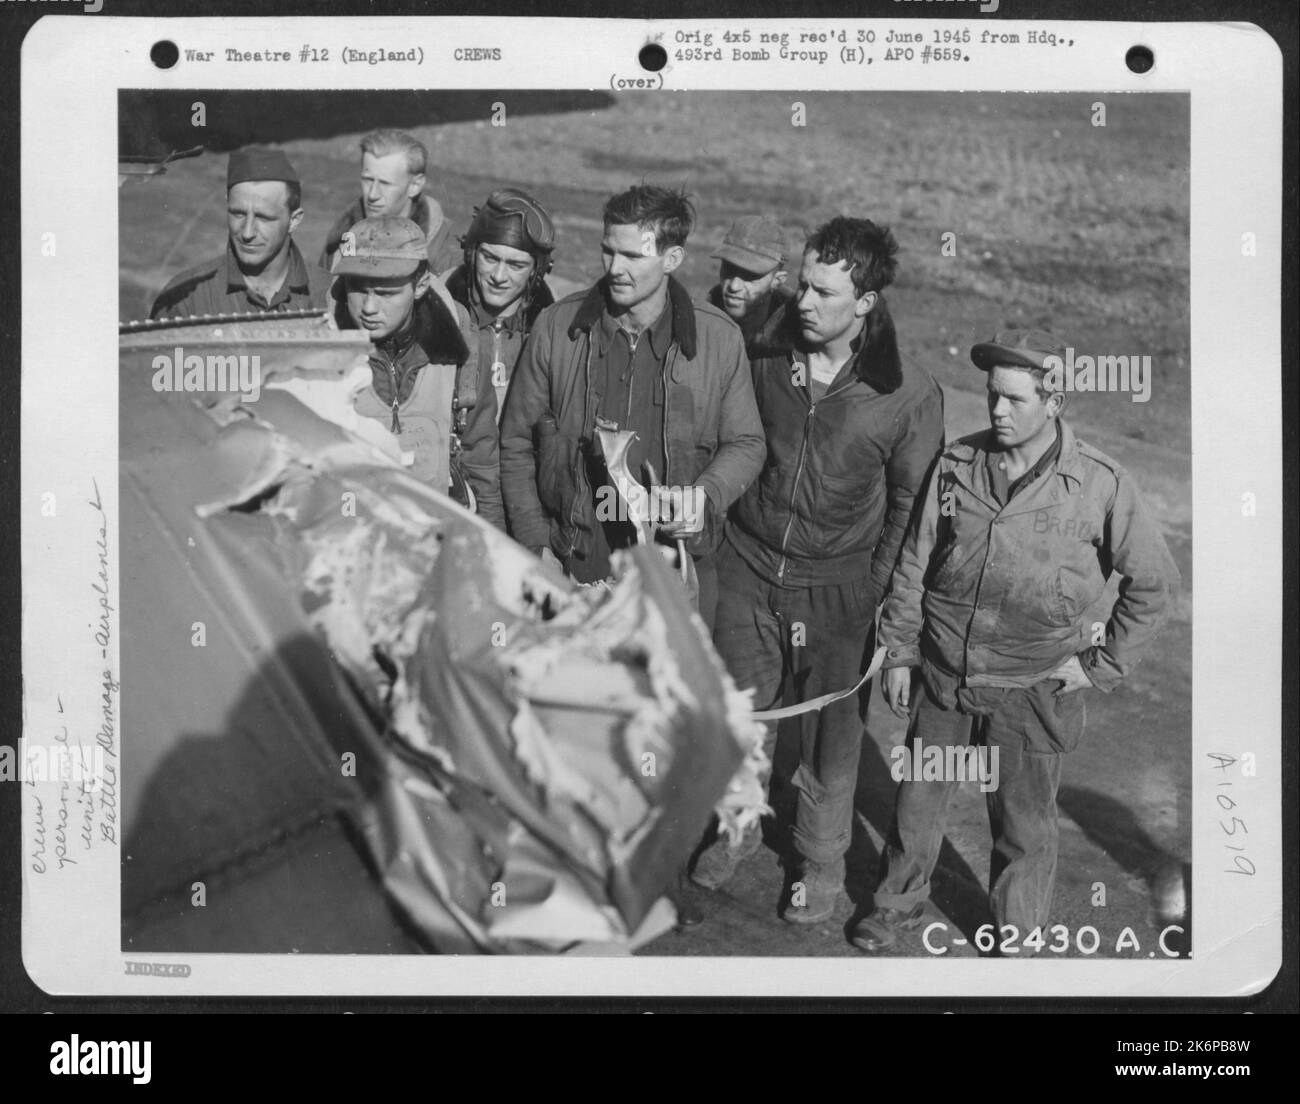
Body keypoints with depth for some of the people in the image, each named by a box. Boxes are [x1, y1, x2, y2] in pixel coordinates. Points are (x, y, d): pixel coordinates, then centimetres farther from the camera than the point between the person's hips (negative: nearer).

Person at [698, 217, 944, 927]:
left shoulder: (908, 394, -16)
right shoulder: (765, 354, -7)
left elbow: (910, 504, -5)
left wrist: (878, 591, -5)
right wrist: (713, 517, 9)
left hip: (836, 588, -3)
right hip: (749, 567, 3)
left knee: (830, 731, 12)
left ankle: (821, 859, 36)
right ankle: (737, 828, 42)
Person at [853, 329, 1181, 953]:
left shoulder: (1101, 484, -12)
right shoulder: (956, 465, -4)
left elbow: (1154, 584, -3)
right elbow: (914, 564, 5)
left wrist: (1101, 665, -4)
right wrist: (899, 653, 6)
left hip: (1032, 690, -3)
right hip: (941, 677, 3)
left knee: (1024, 827, 12)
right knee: (917, 798, 18)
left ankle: (1019, 941, 33)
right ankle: (899, 902, 42)